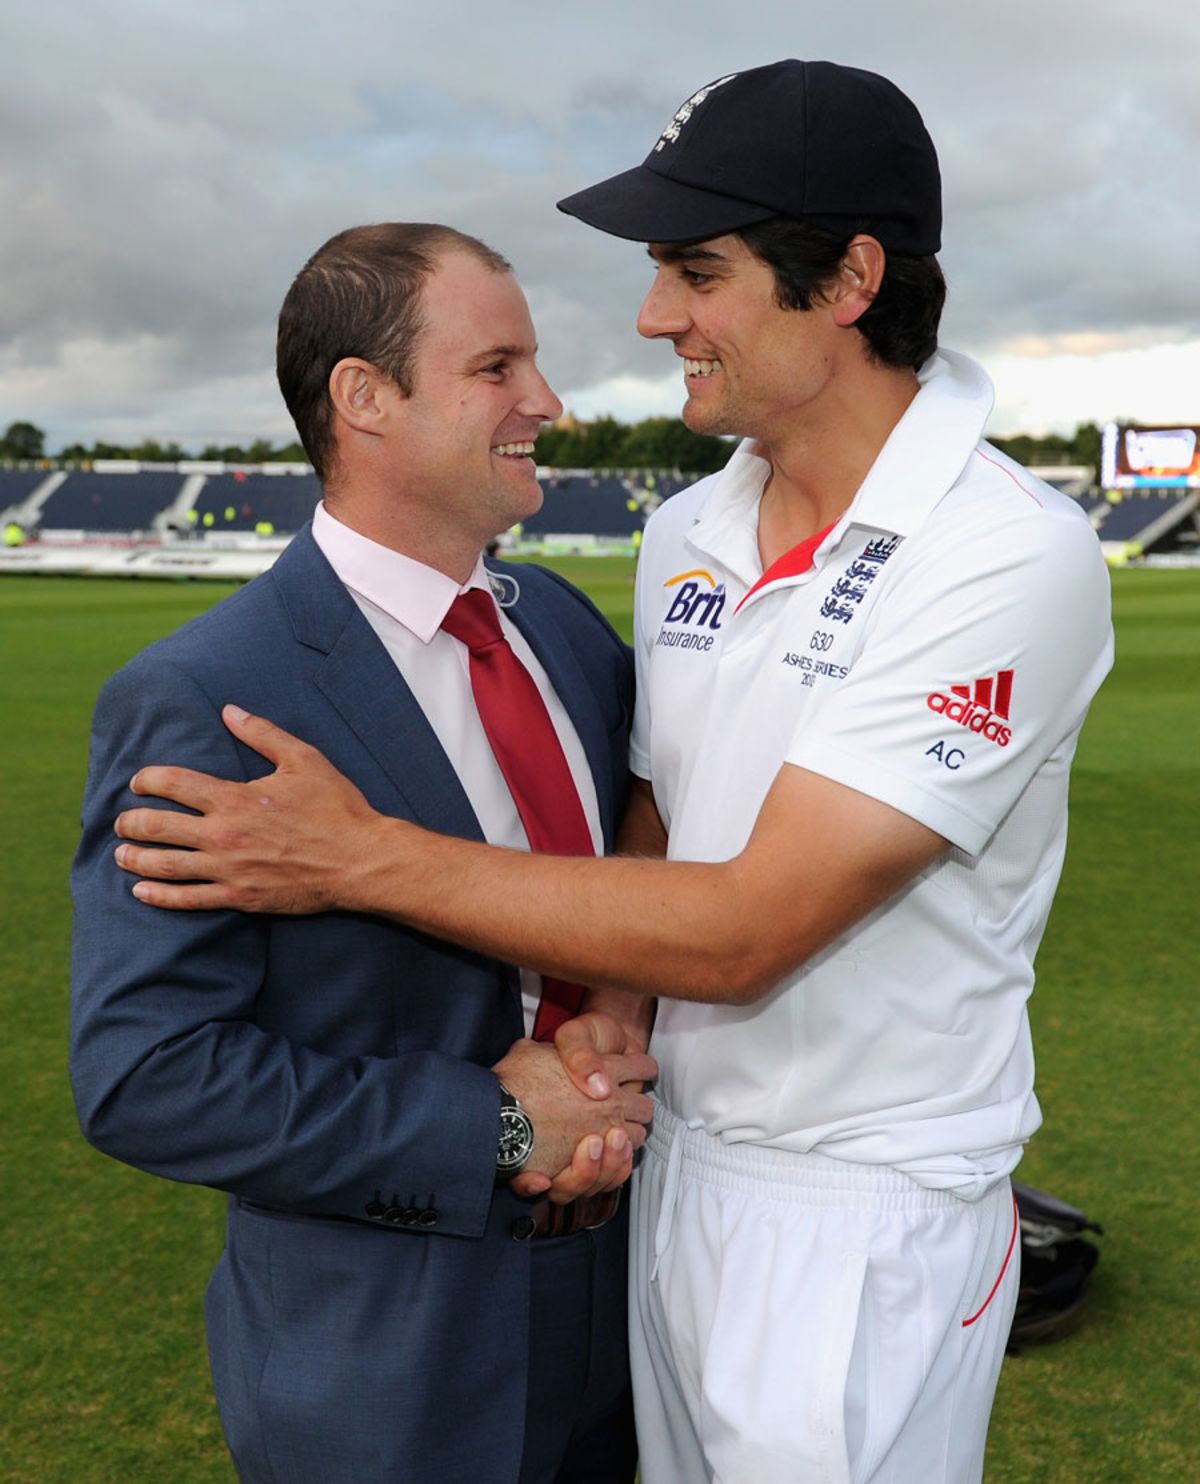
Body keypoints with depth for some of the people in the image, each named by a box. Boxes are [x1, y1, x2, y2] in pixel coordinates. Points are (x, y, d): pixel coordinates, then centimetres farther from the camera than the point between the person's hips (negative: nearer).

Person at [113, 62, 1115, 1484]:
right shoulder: (686, 533, 4)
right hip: (671, 1161, 6)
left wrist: (364, 855, -22)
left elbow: (748, 927, -24)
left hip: (863, 1222, -6)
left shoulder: (1013, 556, -21)